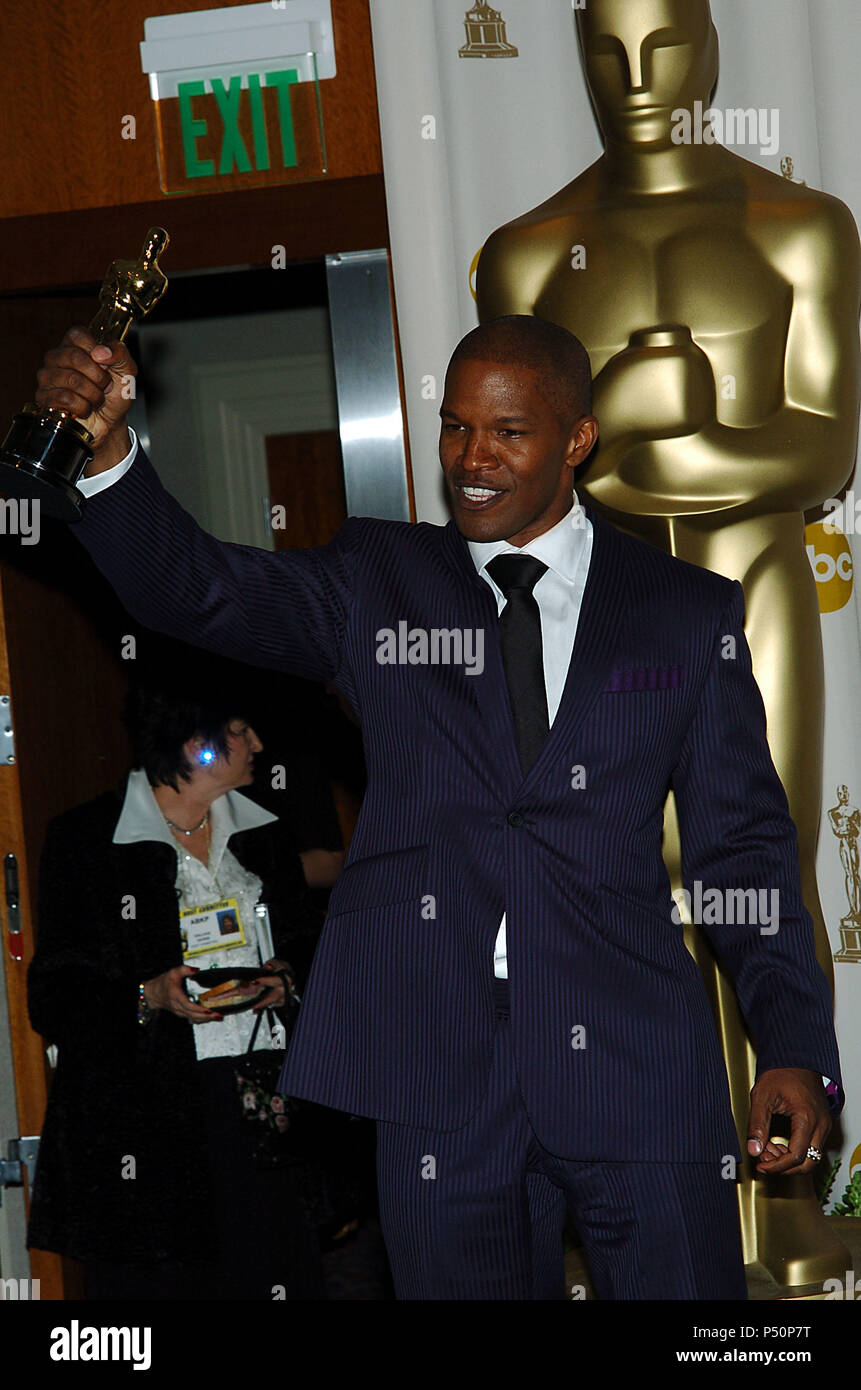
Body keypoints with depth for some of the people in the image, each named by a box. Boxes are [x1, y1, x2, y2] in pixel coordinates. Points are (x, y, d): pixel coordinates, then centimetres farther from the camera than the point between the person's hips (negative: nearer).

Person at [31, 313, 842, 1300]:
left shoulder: (690, 611, 8)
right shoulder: (377, 579, 10)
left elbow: (741, 841, 8)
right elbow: (197, 589, -5)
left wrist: (796, 1047, -2)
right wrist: (105, 450, -24)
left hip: (636, 1069, 0)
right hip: (440, 1072, 1)